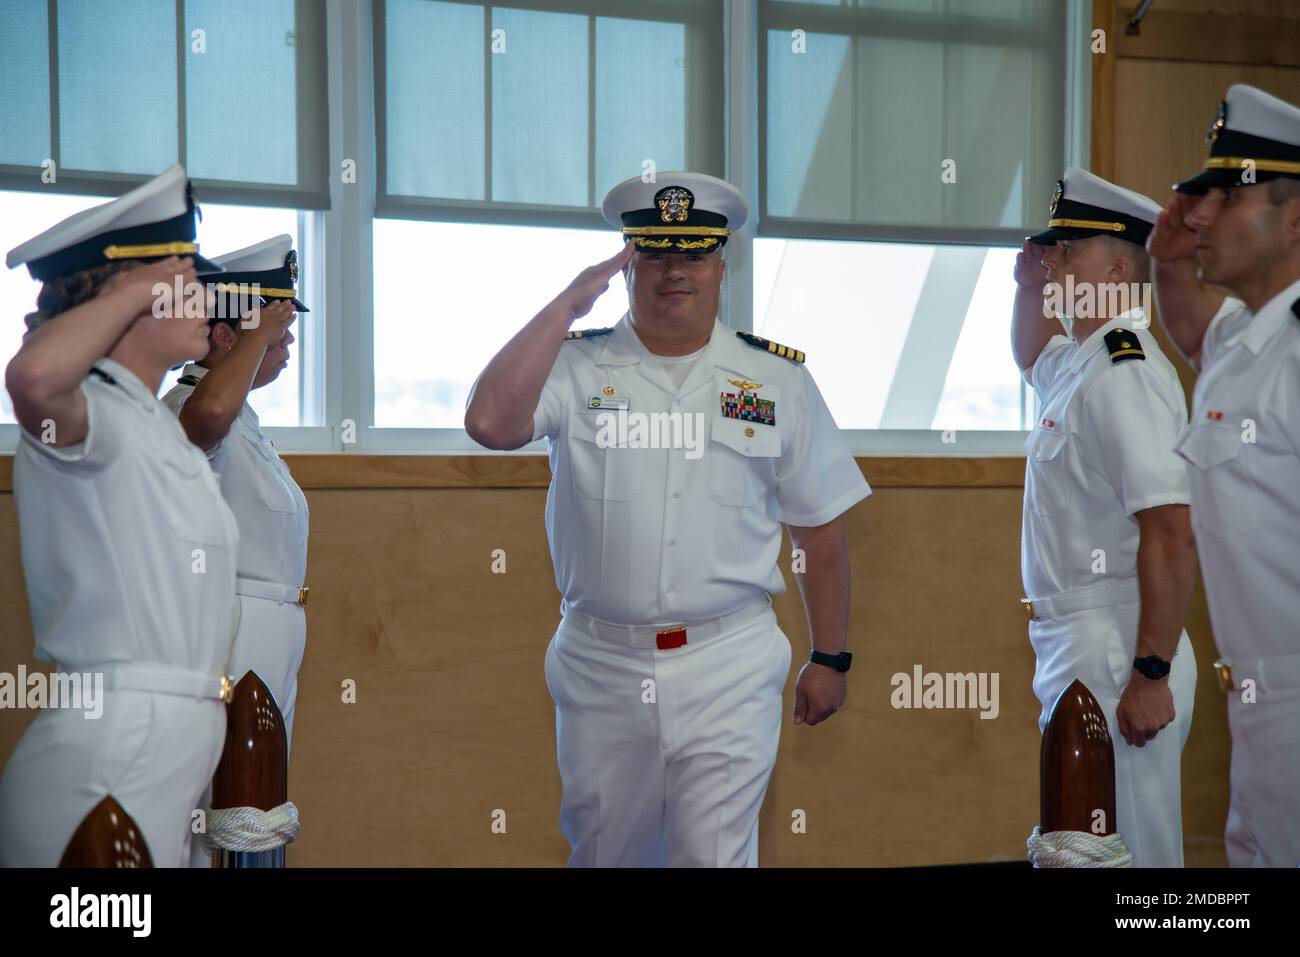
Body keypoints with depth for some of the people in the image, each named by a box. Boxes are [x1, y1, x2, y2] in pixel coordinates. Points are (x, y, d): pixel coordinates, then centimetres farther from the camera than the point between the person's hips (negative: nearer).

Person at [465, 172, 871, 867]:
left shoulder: (777, 380, 5)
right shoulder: (577, 366, 2)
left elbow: (820, 529, 8)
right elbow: (489, 423, -19)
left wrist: (830, 658, 7)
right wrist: (567, 305, -14)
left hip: (728, 671, -1)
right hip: (599, 665, 1)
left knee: (716, 856, -2)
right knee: (603, 853, 15)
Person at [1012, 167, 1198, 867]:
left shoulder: (1126, 372, -17)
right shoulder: (1079, 362, 13)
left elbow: (1173, 533, -24)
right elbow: (1030, 357, 39)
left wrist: (1151, 676, -25)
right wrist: (1028, 287, 19)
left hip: (1116, 655, -10)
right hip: (1070, 645, 10)